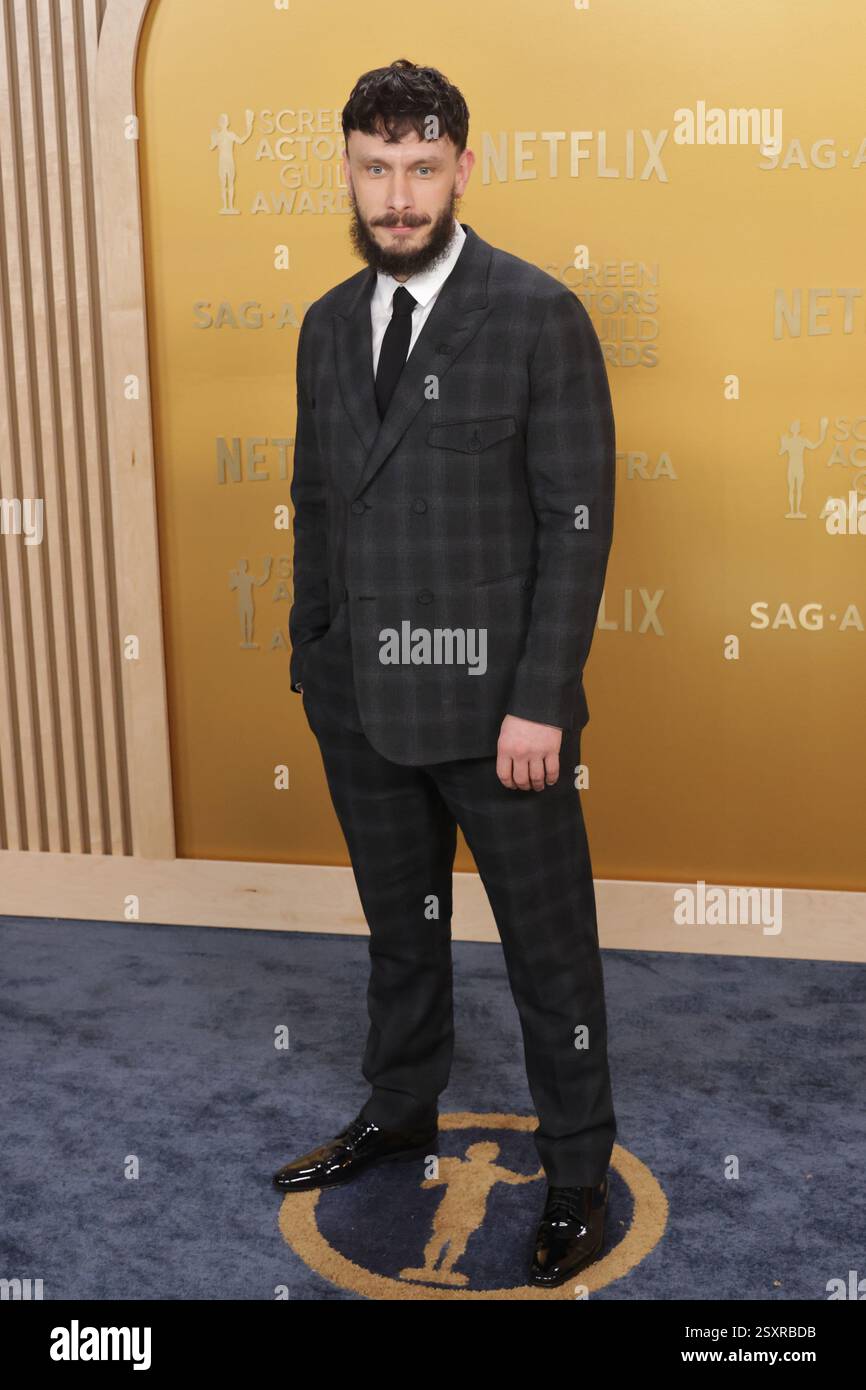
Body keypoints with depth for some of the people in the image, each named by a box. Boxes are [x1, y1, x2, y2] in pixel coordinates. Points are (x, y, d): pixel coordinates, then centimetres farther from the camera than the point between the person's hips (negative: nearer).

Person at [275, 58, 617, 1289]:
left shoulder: (538, 315, -9)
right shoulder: (329, 326, 8)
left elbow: (578, 519, -11)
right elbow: (316, 507, 13)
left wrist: (539, 701, -16)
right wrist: (313, 659, 10)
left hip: (493, 704, -5)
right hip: (362, 704, 5)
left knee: (549, 949, 8)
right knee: (399, 929, 21)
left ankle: (578, 1175, 26)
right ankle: (400, 1112, 42)